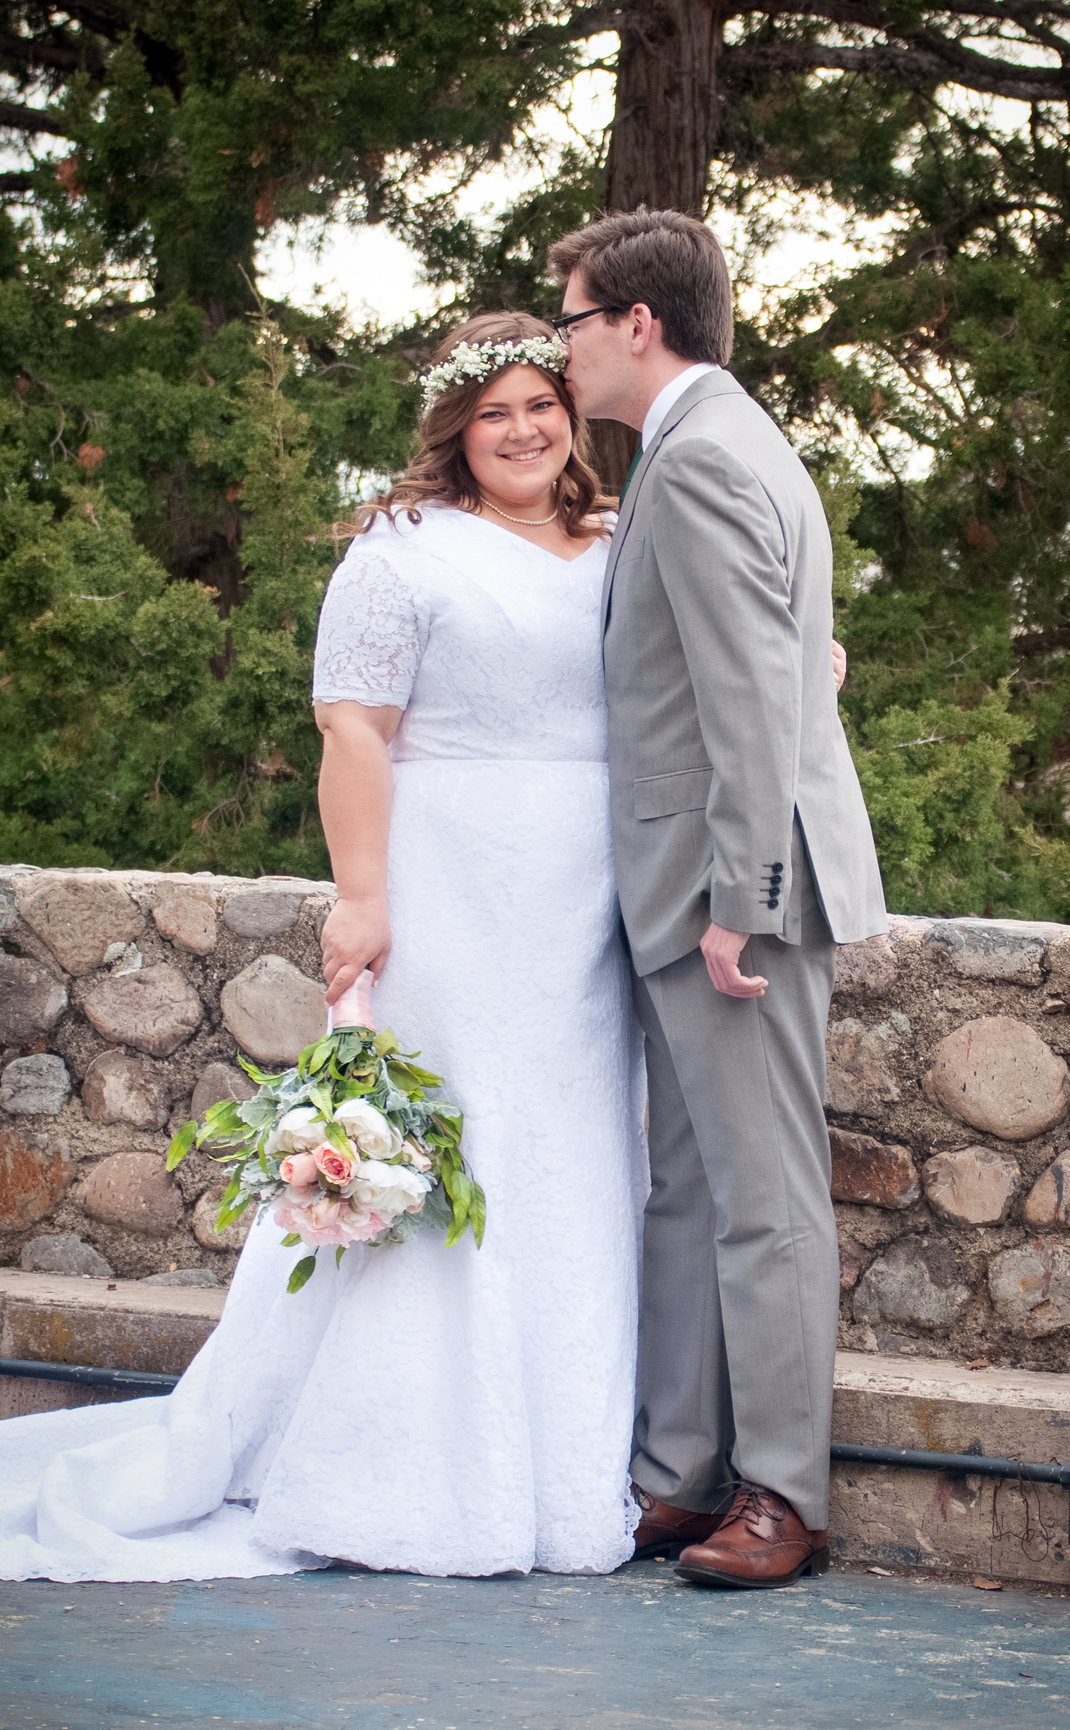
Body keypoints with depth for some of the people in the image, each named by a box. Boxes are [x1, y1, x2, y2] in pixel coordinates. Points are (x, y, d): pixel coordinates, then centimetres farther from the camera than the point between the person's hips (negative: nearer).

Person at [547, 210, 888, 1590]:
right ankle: (680, 1476, 17)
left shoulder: (699, 458, -14)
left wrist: (735, 901, -22)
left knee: (764, 1197, -4)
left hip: (736, 888, -11)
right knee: (688, 1197, 12)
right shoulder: (723, 446, 20)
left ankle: (781, 1498, 1)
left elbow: (751, 700, -21)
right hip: (693, 896, 11)